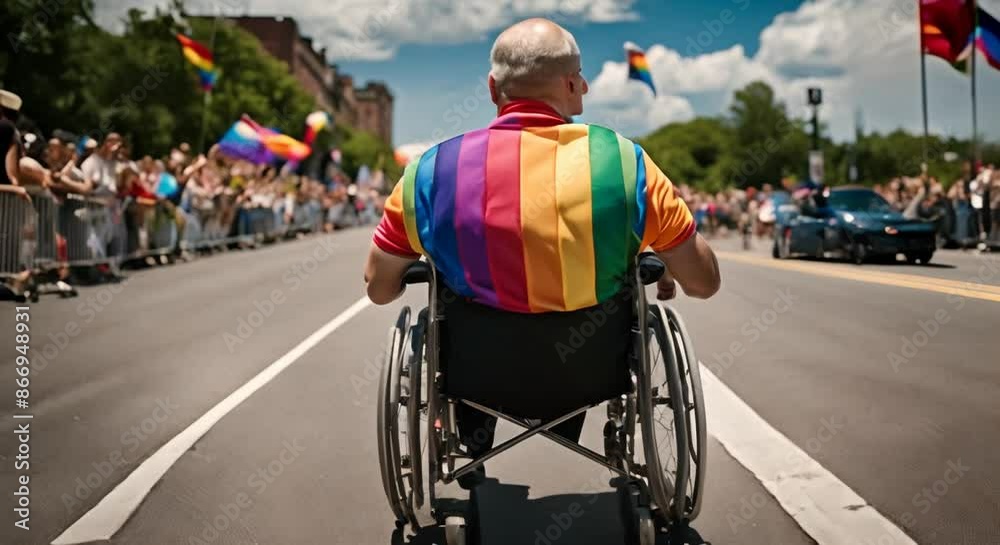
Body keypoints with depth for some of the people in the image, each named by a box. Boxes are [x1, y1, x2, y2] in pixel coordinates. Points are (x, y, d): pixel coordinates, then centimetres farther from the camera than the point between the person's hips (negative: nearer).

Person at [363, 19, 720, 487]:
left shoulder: (432, 169, -12)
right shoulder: (625, 162, -13)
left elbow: (379, 288, -1)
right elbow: (705, 283, -5)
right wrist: (666, 274, 17)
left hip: (480, 377, 0)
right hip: (590, 372, 0)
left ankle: (474, 440, 42)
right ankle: (567, 430, 42)